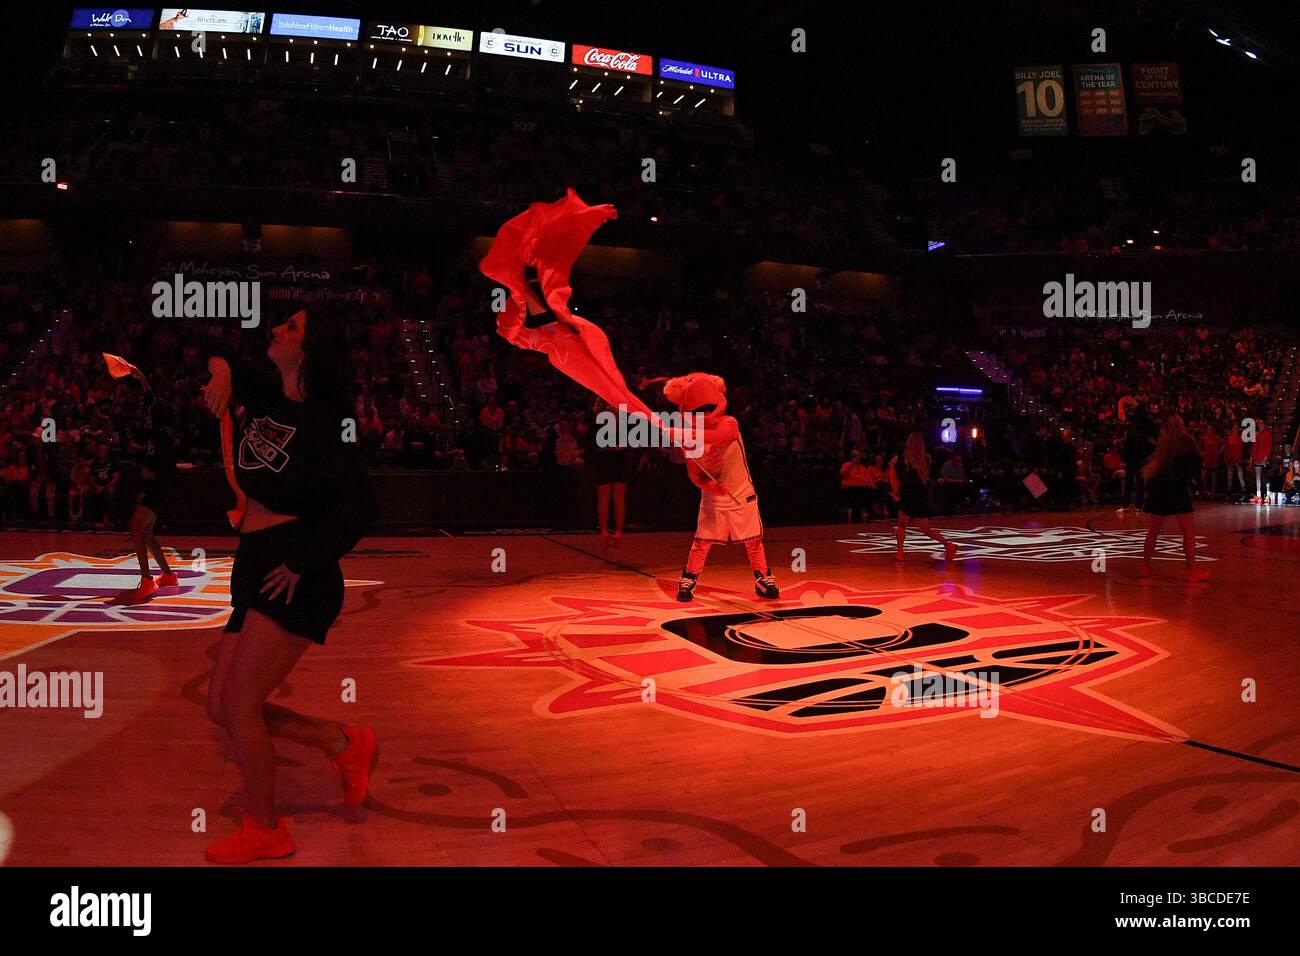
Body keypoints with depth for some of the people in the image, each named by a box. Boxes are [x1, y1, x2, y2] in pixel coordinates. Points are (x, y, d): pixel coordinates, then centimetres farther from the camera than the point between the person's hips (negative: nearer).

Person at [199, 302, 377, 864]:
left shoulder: (323, 421, -10)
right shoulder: (267, 399, 11)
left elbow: (357, 505, -15)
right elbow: (222, 361, 32)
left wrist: (303, 562, -19)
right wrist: (222, 375, 9)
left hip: (296, 576, -9)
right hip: (254, 568, 9)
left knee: (239, 704, -8)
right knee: (222, 707, 10)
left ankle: (266, 832, 12)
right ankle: (346, 745, 24)